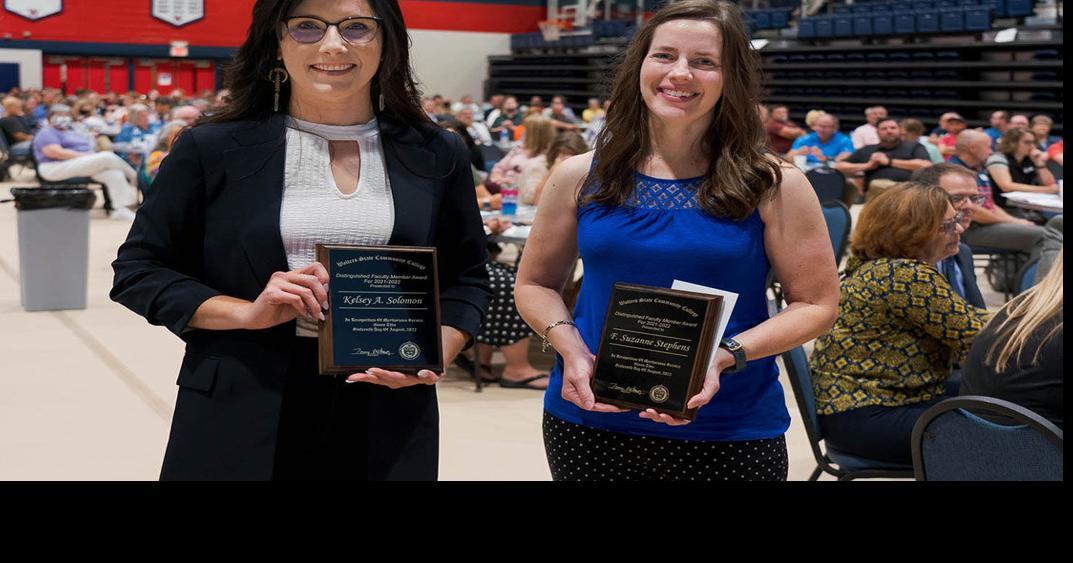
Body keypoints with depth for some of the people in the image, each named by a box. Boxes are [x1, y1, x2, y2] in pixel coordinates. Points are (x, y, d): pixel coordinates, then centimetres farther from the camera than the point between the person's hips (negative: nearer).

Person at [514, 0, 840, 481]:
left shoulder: (773, 185, -5)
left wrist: (723, 358, -18)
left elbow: (817, 303, -3)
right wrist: (571, 350, -10)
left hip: (731, 432, -2)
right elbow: (534, 284, 10)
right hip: (588, 421, 2)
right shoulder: (580, 177, 1)